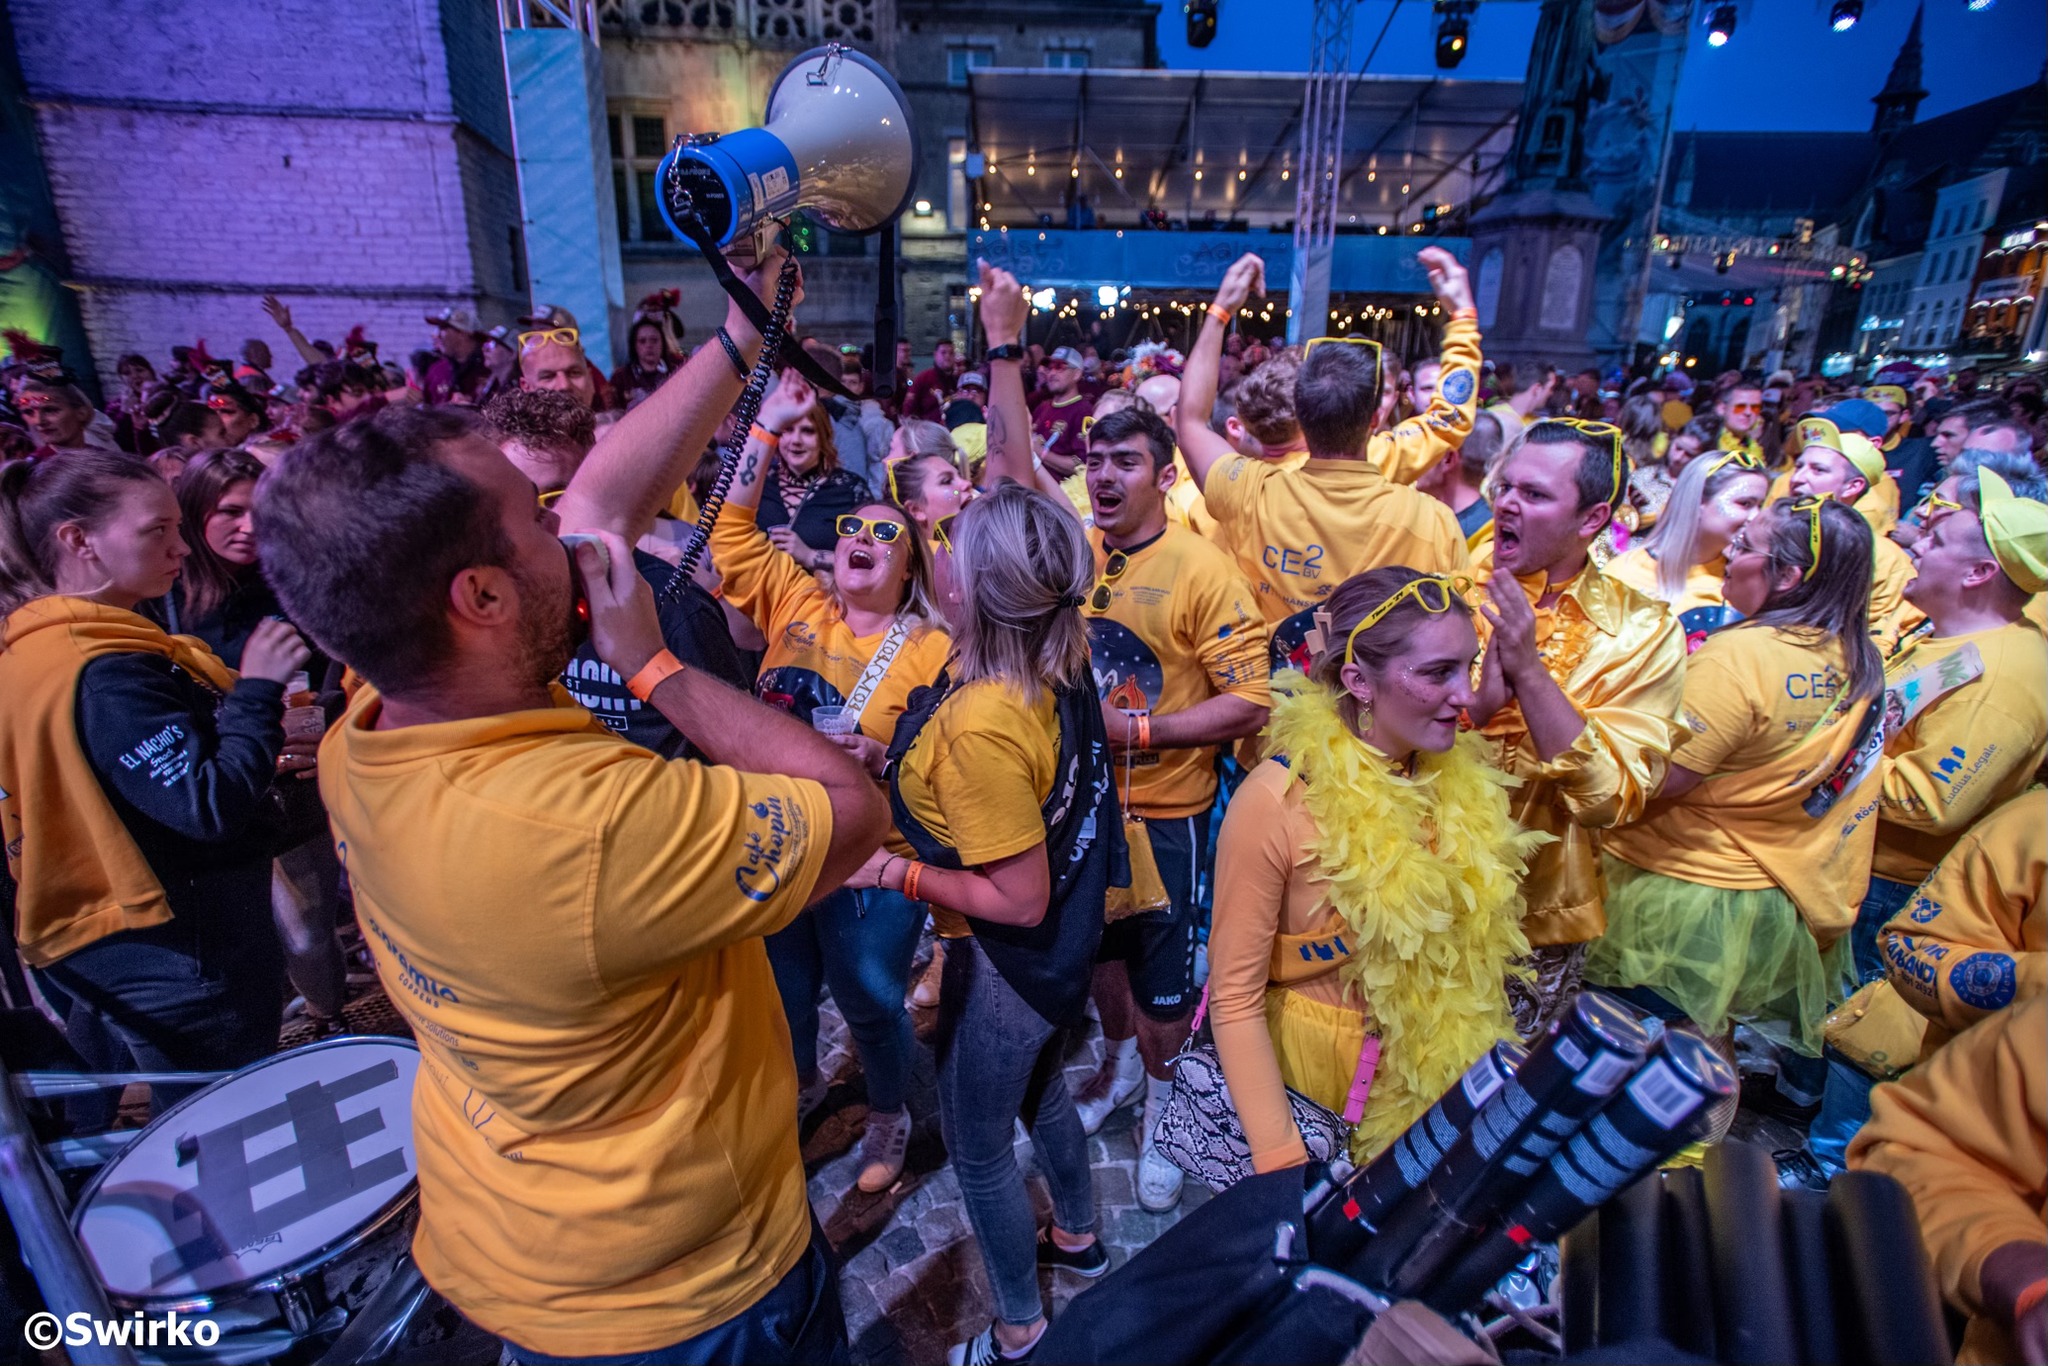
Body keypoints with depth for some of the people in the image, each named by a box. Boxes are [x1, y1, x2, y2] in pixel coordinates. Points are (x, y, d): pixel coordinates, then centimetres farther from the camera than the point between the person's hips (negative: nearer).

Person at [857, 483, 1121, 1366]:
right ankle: (1077, 1237, 59)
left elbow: (1020, 900, -31)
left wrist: (897, 872, -19)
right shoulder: (1057, 664, -14)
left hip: (1004, 964, -8)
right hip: (1059, 945, 8)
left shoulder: (981, 725, -36)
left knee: (977, 1146, 18)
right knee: (1041, 1092, 32)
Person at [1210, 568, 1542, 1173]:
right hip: (1320, 1074, -4)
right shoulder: (1272, 806, -25)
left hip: (1447, 1070, 5)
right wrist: (1282, 1165, -19)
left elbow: (1481, 938, 7)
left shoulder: (1463, 774, -8)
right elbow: (1235, 999, -19)